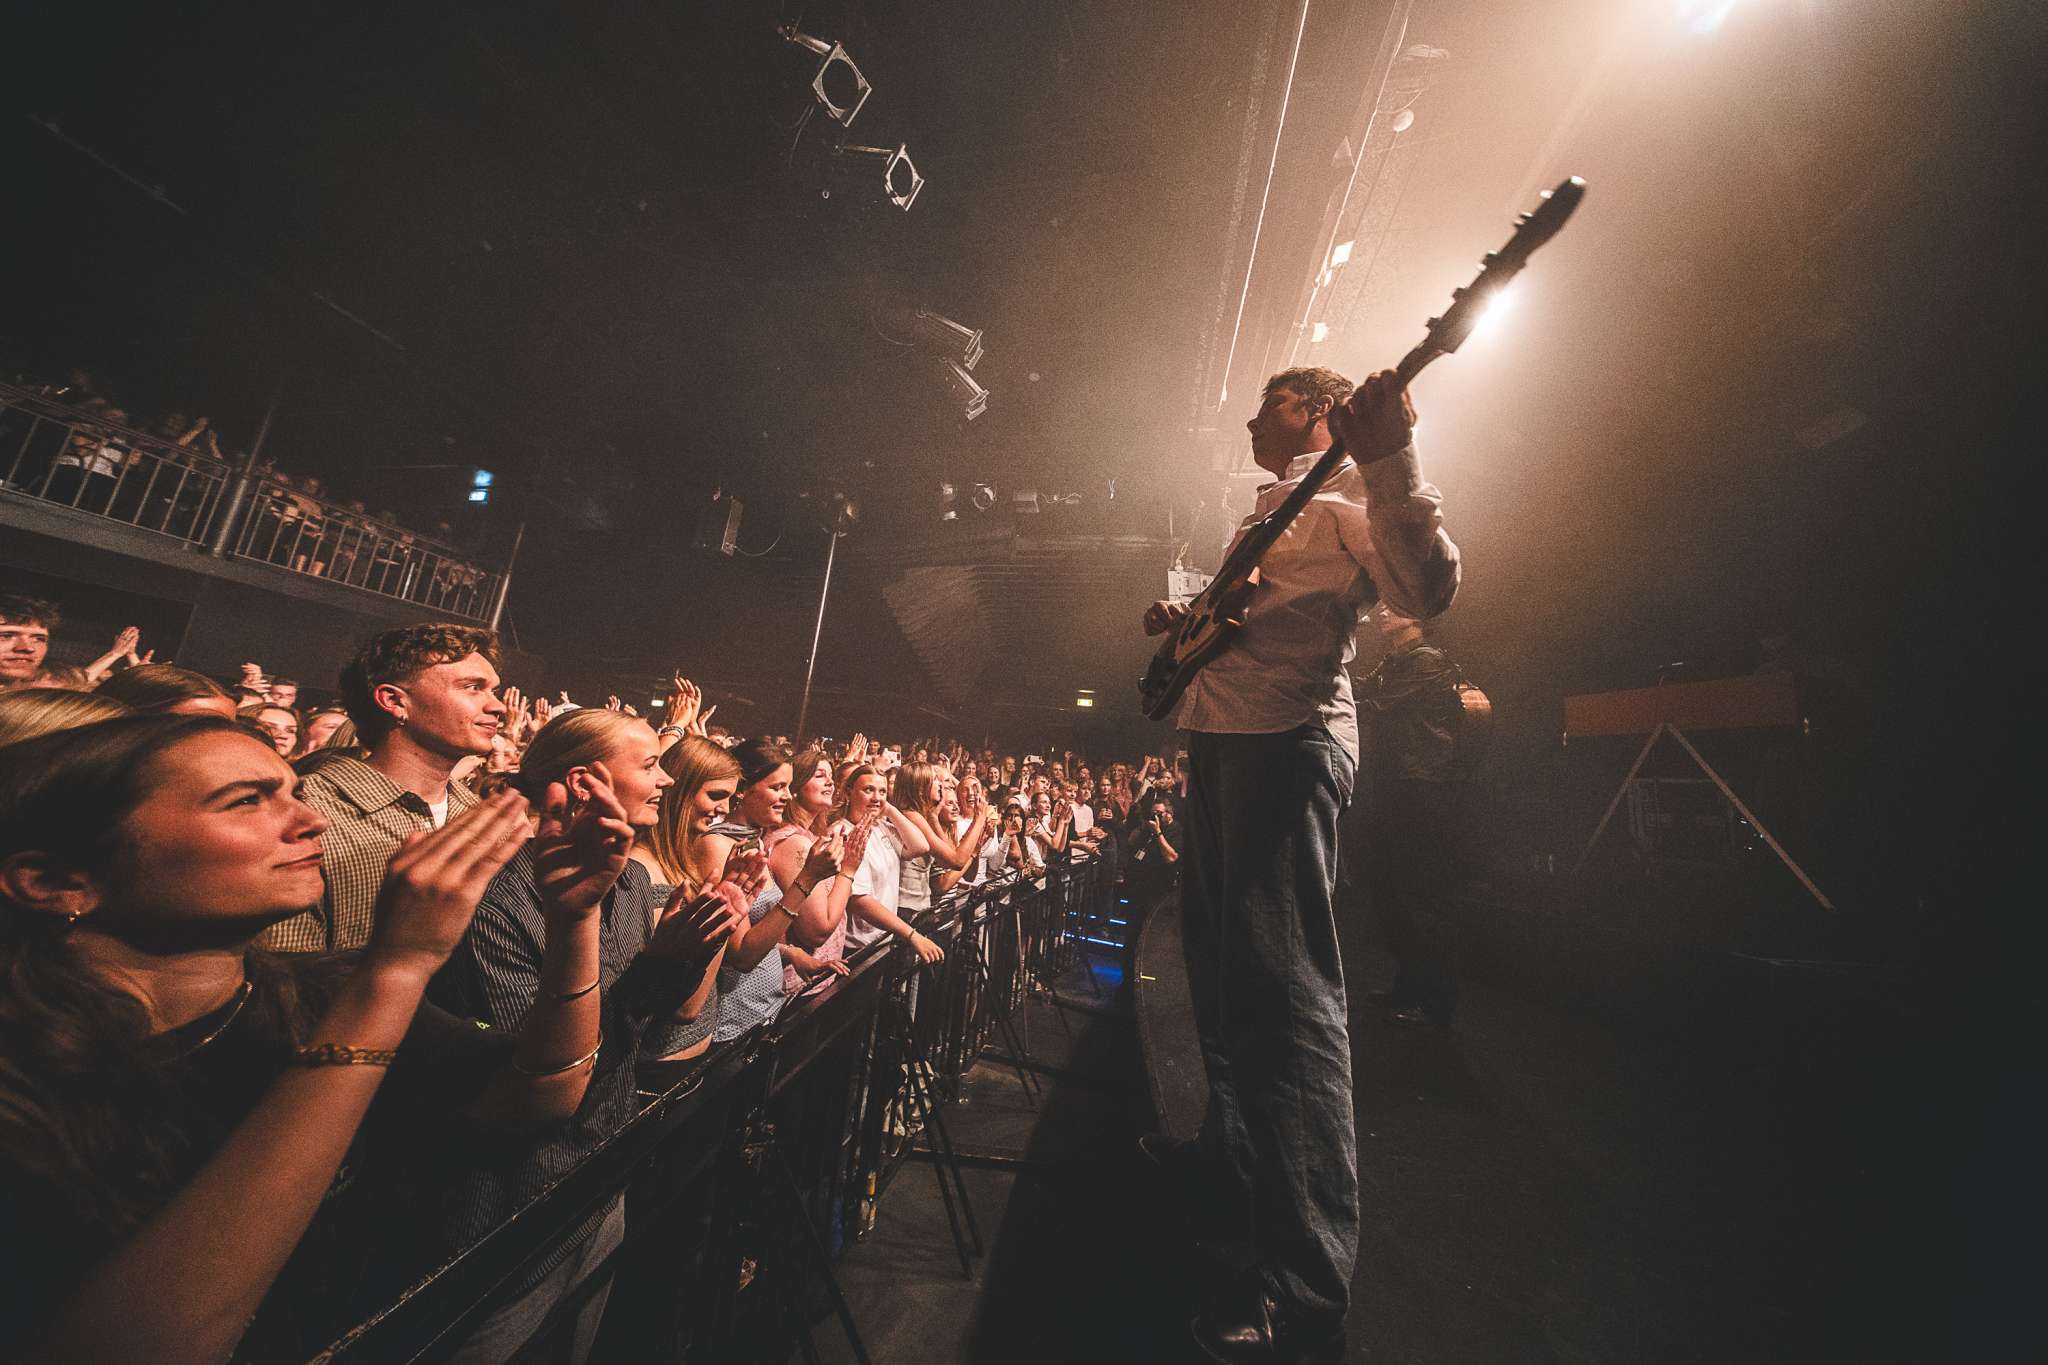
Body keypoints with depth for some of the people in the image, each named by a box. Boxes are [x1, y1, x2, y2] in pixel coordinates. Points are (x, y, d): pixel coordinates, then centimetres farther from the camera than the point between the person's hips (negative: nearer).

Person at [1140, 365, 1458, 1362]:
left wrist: (1389, 458, -22)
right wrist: (1179, 620, 12)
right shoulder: (1267, 511, 28)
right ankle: (1234, 1156, 37)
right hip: (1217, 738, 10)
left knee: (1282, 981, -8)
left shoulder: (1349, 491, 2)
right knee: (1218, 960, 17)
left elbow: (1426, 591, -15)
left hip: (1288, 739, -9)